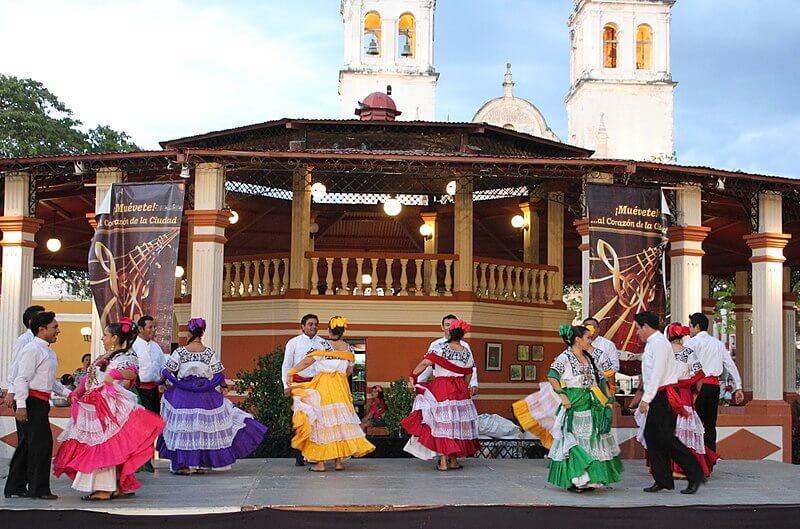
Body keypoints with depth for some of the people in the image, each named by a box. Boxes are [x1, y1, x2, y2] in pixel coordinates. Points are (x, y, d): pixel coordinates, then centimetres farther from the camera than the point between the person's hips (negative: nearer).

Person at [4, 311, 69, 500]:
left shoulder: (48, 352, 20)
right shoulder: (32, 349, -11)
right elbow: (22, 379, -17)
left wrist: (68, 393, 17)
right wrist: (21, 405, -23)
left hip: (40, 403, 10)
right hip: (31, 402, -10)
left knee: (27, 445, 12)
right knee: (41, 443, -8)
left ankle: (15, 488, 18)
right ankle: (38, 489, -2)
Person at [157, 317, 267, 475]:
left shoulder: (179, 352, -4)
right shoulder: (210, 353, -3)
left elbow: (168, 372, -3)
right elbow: (219, 375, 0)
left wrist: (167, 385, 15)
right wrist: (223, 387, 18)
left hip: (182, 395, -1)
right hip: (205, 397, 1)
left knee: (183, 428, 3)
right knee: (204, 429, 11)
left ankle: (183, 464, -2)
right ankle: (201, 464, 15)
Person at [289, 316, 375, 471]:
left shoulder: (324, 346, -9)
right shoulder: (348, 348, 4)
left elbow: (307, 362, -10)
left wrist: (290, 372, -2)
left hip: (323, 388, -4)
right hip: (341, 388, 4)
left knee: (322, 420, 0)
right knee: (340, 419, 9)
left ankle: (320, 462, 0)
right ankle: (338, 461, 9)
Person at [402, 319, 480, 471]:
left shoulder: (440, 347, -9)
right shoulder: (467, 352, 4)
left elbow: (425, 363, -15)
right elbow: (468, 374, 12)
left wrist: (413, 375, -5)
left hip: (440, 389, -4)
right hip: (460, 391, 4)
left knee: (441, 424, -1)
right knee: (457, 424, 11)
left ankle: (443, 461, -4)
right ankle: (454, 460, 16)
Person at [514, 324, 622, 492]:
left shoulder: (589, 358, 14)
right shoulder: (565, 357, -7)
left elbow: (600, 378, 18)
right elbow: (552, 376, -17)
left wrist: (609, 397, 11)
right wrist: (562, 396, -21)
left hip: (591, 404, 7)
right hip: (573, 404, -7)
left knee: (591, 440, 8)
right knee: (572, 440, -6)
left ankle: (588, 480, 15)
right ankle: (571, 480, -3)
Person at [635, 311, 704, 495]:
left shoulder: (658, 343, -13)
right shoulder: (651, 343, 18)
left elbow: (657, 374, -19)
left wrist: (646, 399, -19)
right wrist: (646, 398, 15)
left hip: (664, 396, -10)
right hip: (657, 397, 10)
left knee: (666, 438, -9)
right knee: (651, 436, 7)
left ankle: (695, 475, -1)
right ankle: (662, 480, 10)